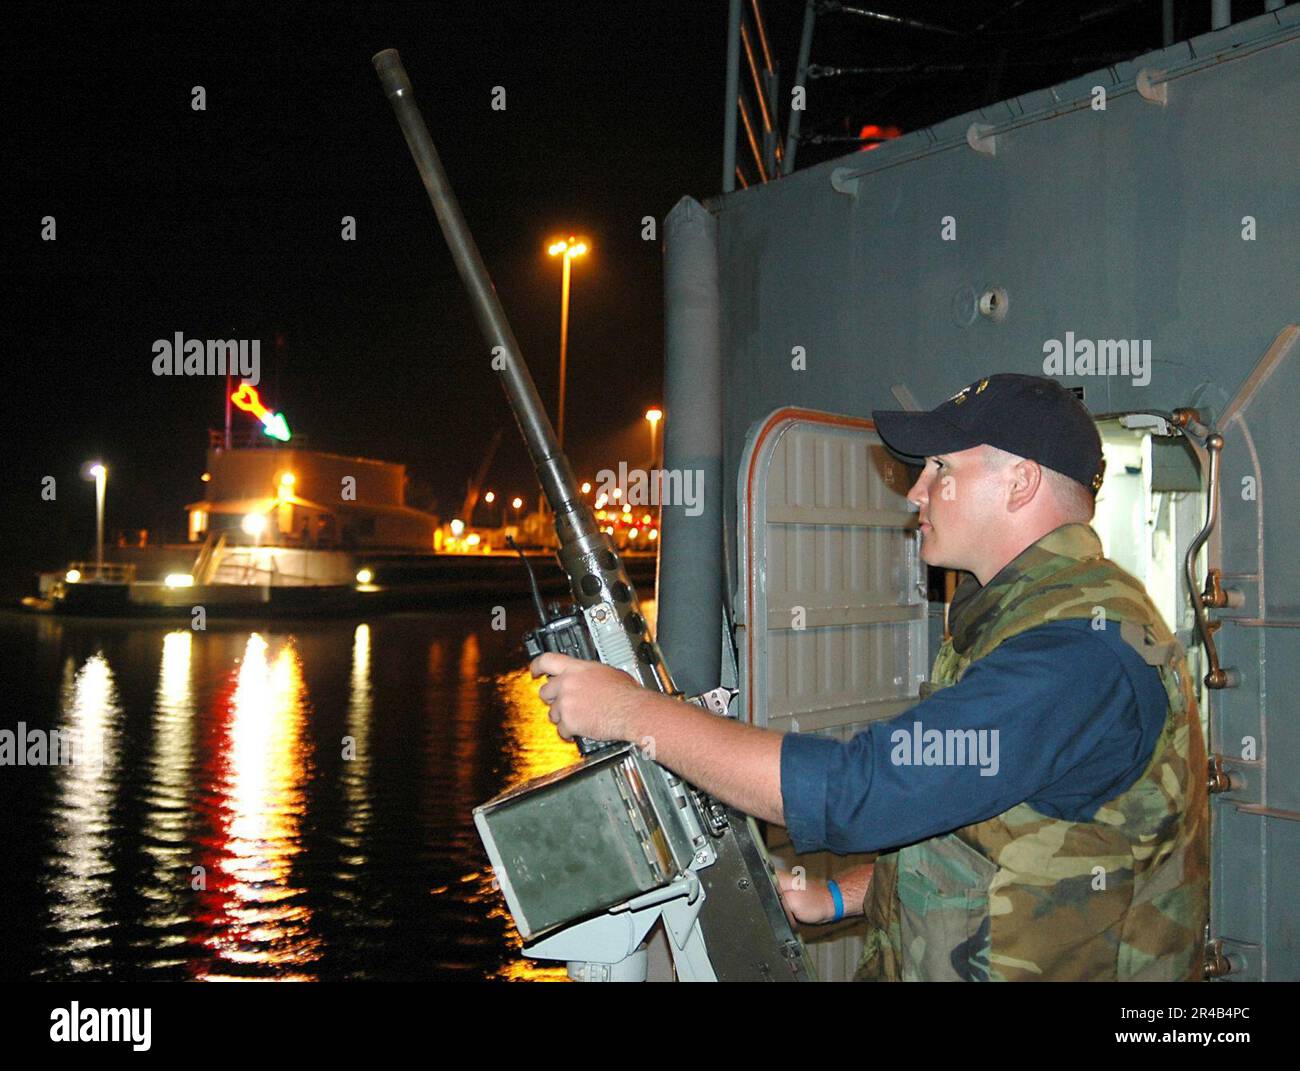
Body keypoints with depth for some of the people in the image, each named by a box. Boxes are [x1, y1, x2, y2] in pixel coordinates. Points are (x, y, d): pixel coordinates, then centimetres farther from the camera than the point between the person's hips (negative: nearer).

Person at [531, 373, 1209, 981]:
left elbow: (859, 791, -27)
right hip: (917, 967, 8)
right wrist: (835, 898, 10)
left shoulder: (1083, 647, -21)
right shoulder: (1023, 616, 13)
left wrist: (633, 711, -21)